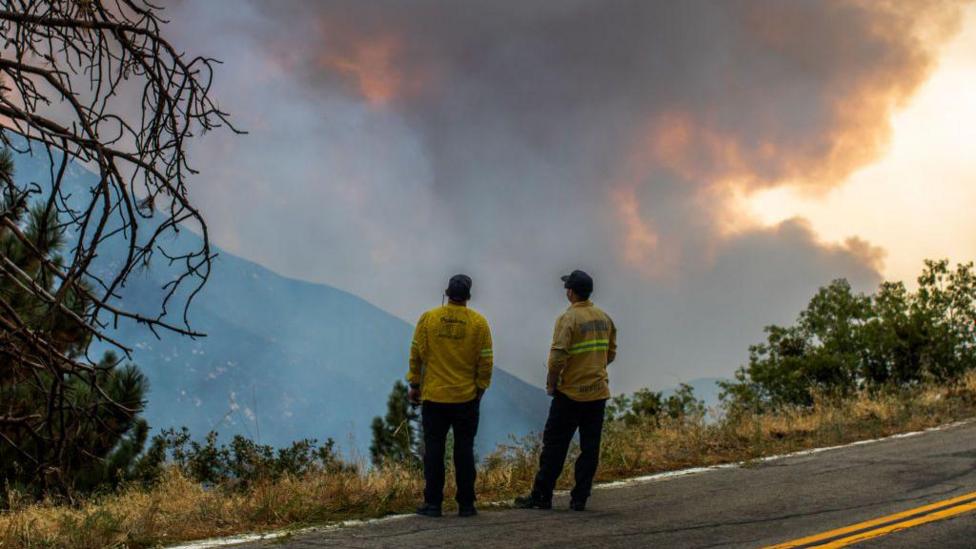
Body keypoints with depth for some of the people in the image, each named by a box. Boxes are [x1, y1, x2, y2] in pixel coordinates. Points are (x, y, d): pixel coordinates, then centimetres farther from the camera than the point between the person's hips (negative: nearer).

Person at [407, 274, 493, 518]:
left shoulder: (428, 318, -4)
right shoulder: (478, 323, -4)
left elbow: (416, 355, 0)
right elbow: (485, 361, -2)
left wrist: (414, 384, 10)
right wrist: (480, 388, 10)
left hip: (433, 396, 0)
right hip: (466, 397, 0)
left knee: (433, 450, 6)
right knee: (464, 450, 6)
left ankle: (433, 503, 6)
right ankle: (466, 504, 8)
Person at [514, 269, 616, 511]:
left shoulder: (568, 318, -14)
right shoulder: (604, 318, 7)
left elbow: (558, 357, -20)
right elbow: (610, 353, 14)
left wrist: (551, 384, -6)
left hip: (570, 393, -6)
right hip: (598, 392, 6)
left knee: (554, 446, 3)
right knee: (590, 448, 7)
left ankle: (541, 496, 7)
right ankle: (580, 498, 8)